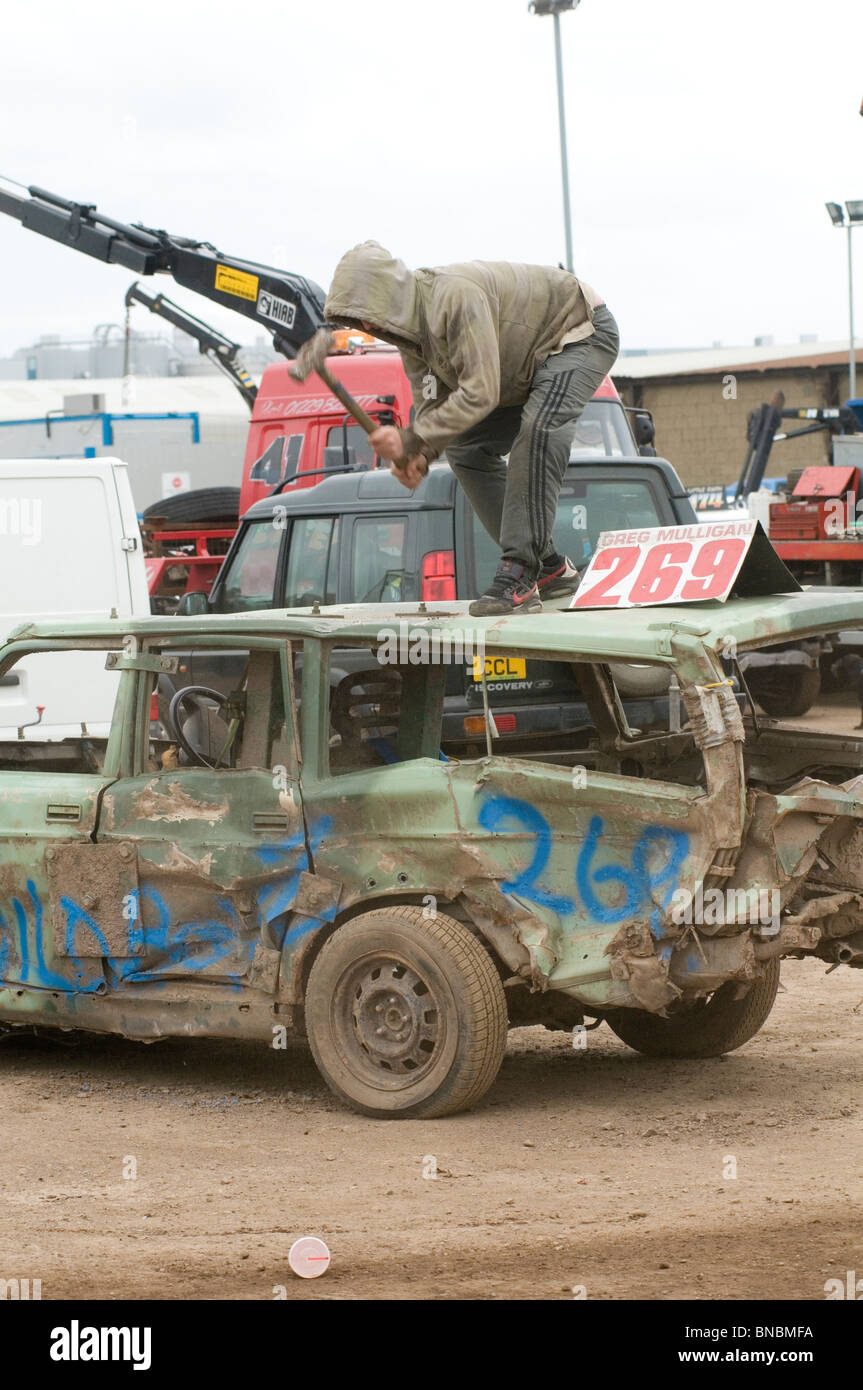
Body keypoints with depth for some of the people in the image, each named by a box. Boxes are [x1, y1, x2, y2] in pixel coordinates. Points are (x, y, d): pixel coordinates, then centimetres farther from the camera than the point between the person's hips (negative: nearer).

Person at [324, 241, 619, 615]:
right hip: (529, 363, 10)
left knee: (540, 428, -33)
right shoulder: (411, 328, -6)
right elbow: (432, 404, -3)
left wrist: (411, 440, -37)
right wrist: (418, 457, -24)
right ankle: (549, 569, 12)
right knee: (467, 448, 9)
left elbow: (479, 394, -40)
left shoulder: (456, 296, -37)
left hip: (583, 333, -10)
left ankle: (518, 577, -36)